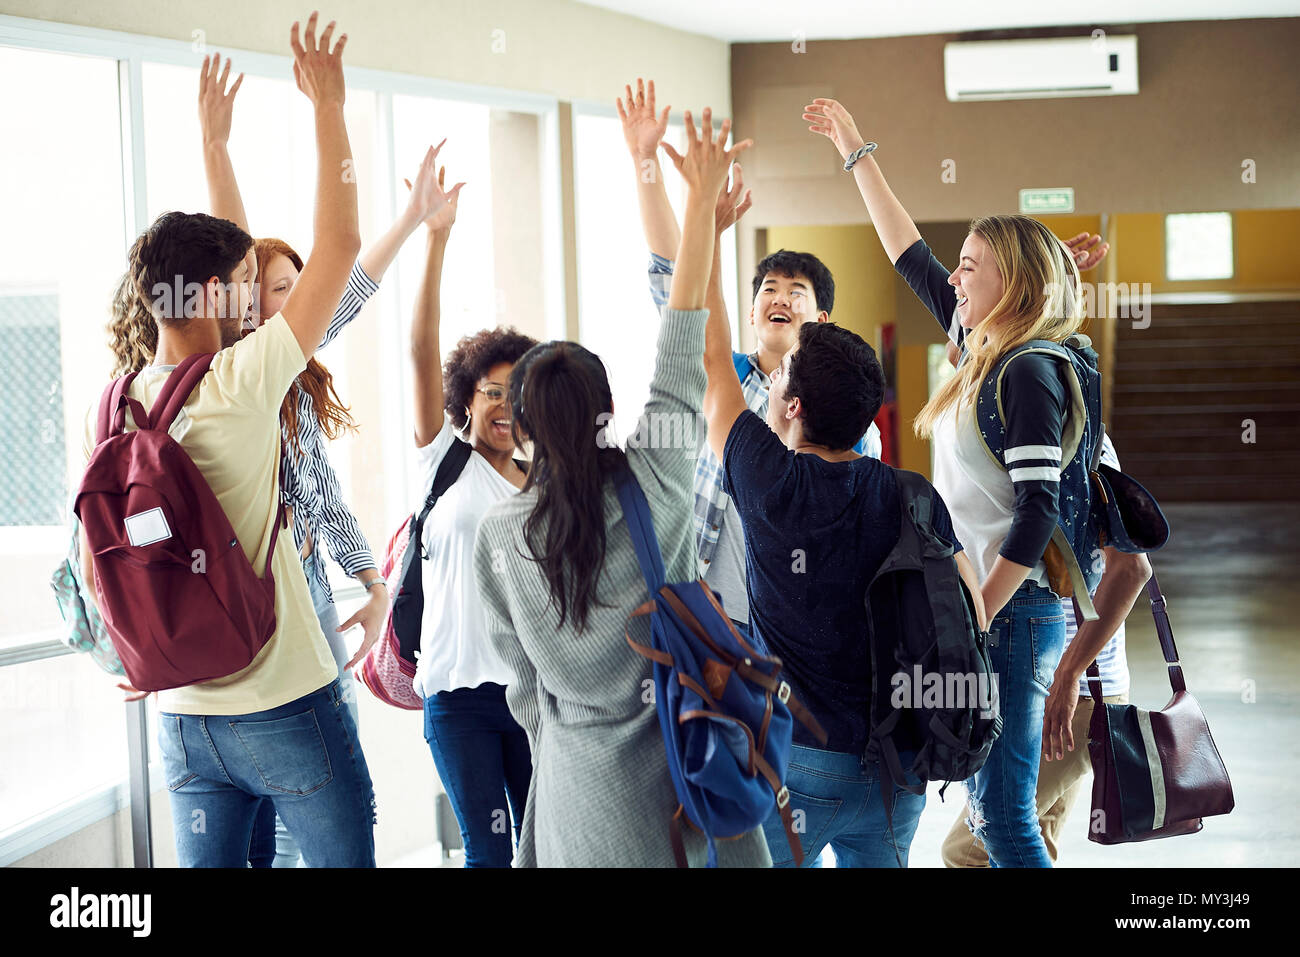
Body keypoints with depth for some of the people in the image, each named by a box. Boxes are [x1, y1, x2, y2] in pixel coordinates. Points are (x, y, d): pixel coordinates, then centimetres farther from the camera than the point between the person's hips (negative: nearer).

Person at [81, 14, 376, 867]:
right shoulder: (241, 387, -15)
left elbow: (97, 566, 8)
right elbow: (339, 245, -12)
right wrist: (328, 105, -4)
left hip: (182, 716, 6)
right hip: (285, 704, -6)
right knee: (343, 860, 5)